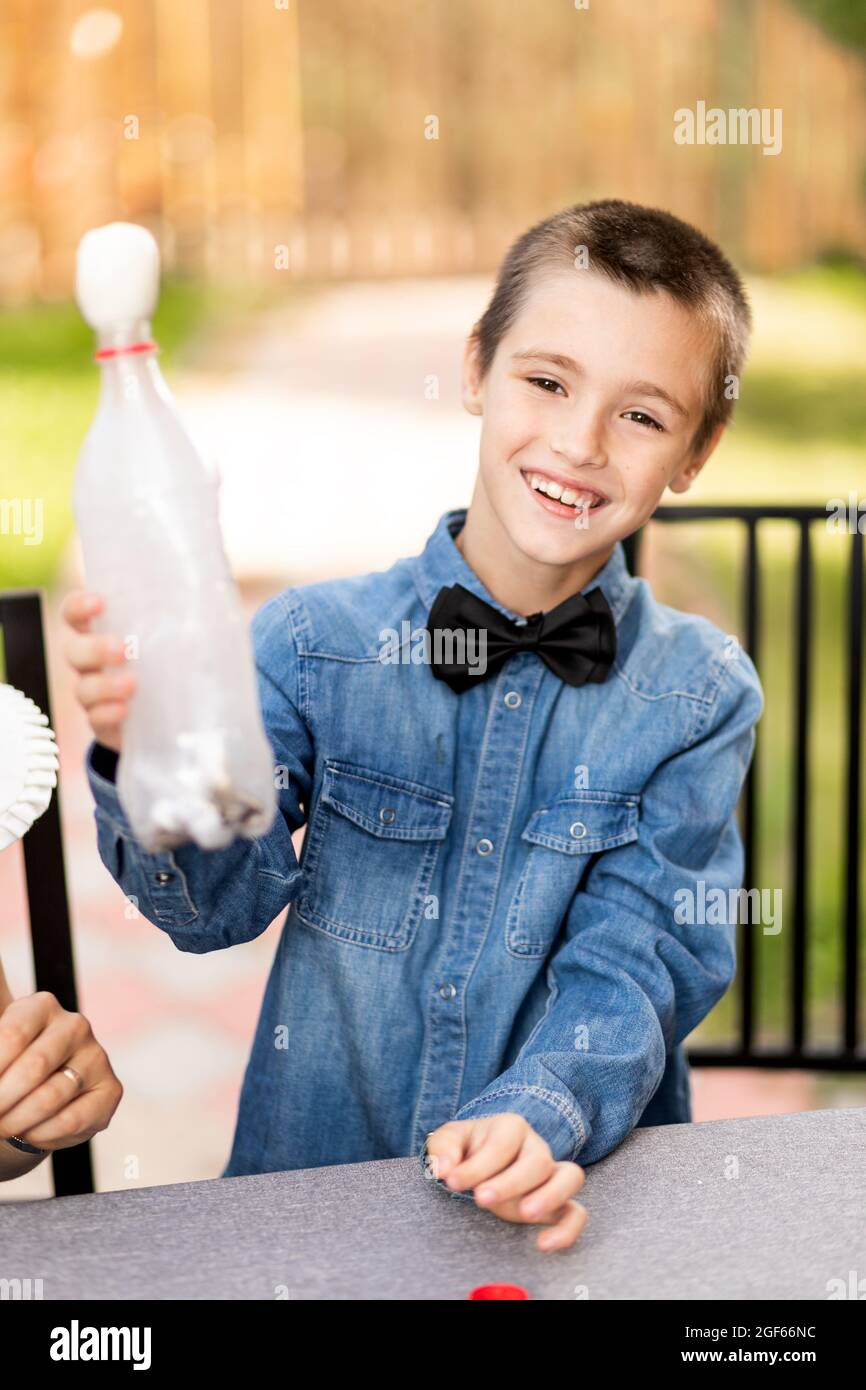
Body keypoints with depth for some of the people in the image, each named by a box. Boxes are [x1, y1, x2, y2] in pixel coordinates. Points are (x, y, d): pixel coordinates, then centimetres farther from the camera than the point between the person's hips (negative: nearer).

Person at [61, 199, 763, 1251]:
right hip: (314, 1172, 1)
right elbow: (221, 902, -6)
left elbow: (638, 957, -5)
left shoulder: (702, 695, -2)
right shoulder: (314, 640, -2)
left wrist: (542, 1116, -22)